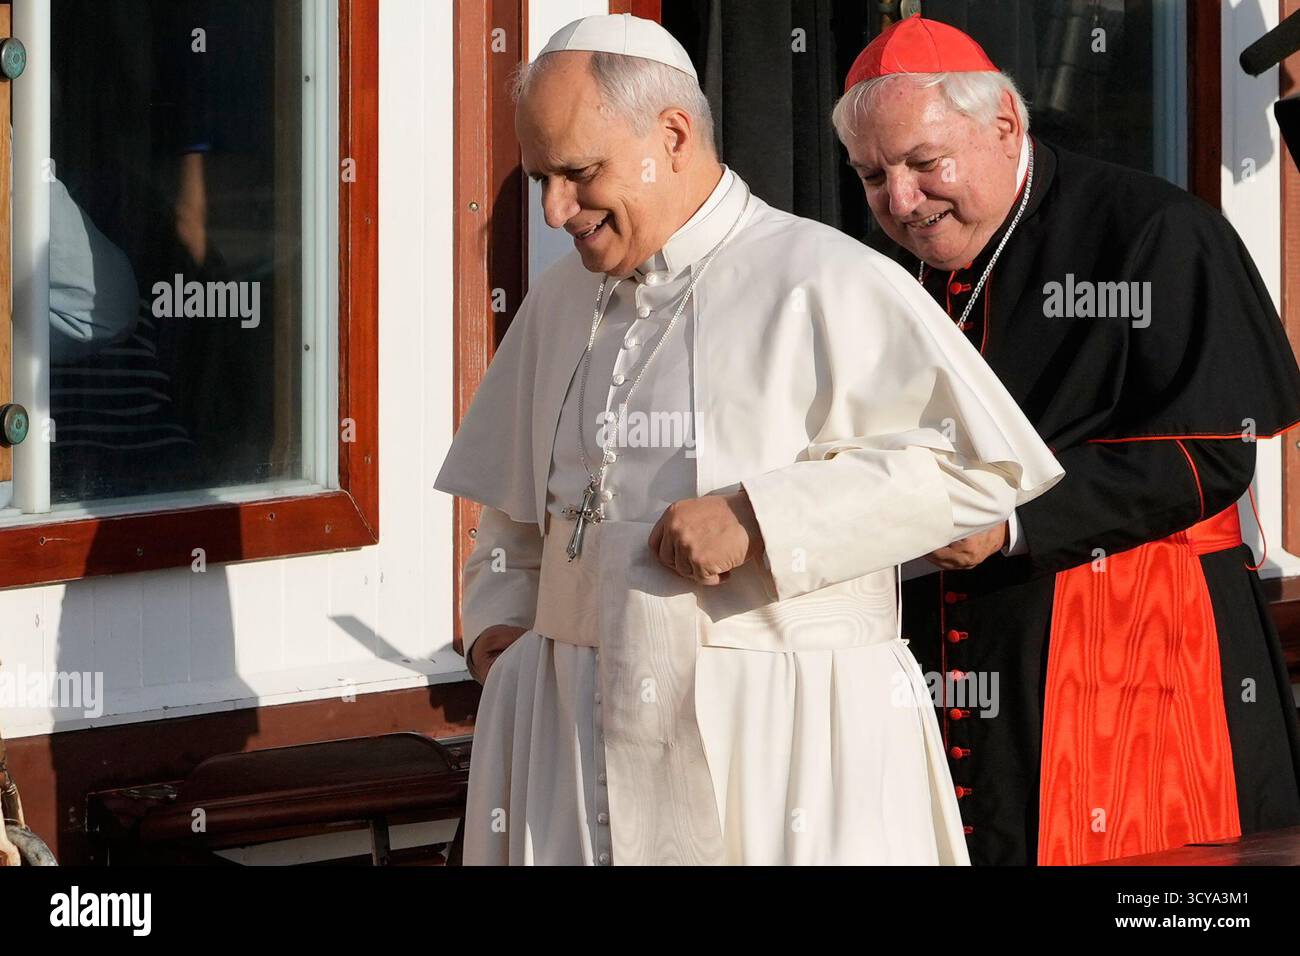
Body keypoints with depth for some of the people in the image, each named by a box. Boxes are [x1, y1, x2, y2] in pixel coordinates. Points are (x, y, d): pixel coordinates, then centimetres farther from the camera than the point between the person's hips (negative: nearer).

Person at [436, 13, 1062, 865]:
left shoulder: (825, 283, -9)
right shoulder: (561, 301, 14)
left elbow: (986, 460, -16)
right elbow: (518, 500, 29)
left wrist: (758, 519, -19)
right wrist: (498, 617, 10)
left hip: (780, 738, -5)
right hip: (578, 726, 5)